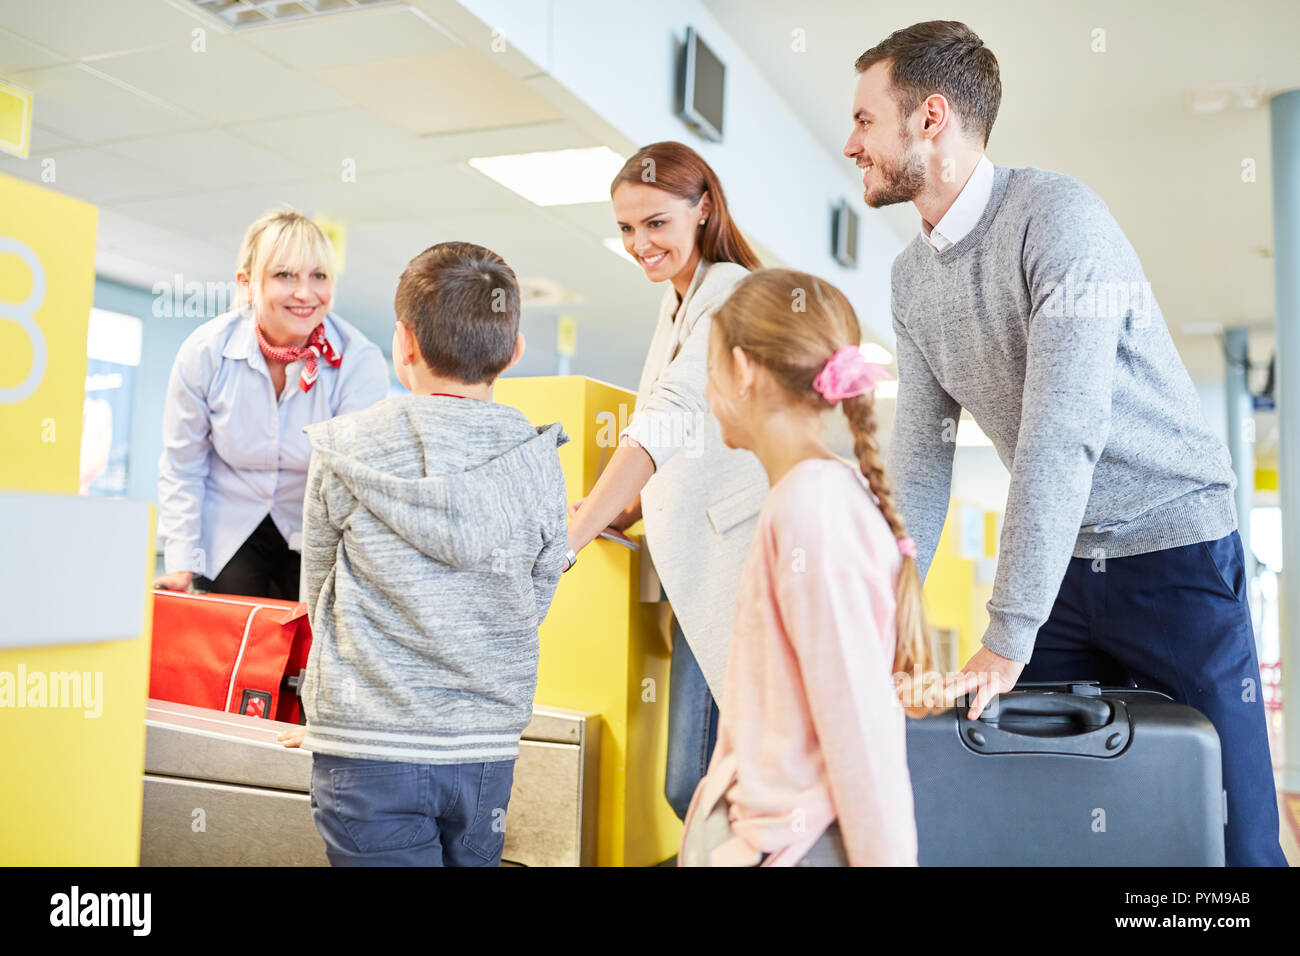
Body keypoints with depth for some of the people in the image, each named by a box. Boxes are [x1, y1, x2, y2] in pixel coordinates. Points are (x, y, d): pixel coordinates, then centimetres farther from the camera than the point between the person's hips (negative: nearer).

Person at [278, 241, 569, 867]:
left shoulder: (345, 451, -7)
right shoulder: (539, 467, -2)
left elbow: (317, 595, 7)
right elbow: (532, 610, 7)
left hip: (369, 754, -2)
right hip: (488, 750, 3)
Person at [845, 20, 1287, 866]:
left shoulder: (1057, 216, -19)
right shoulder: (913, 274, 4)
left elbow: (1062, 433, -28)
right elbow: (922, 454, 4)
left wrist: (1006, 640, -30)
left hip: (1173, 550, -6)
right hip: (1061, 561, 6)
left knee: (1229, 834, -1)